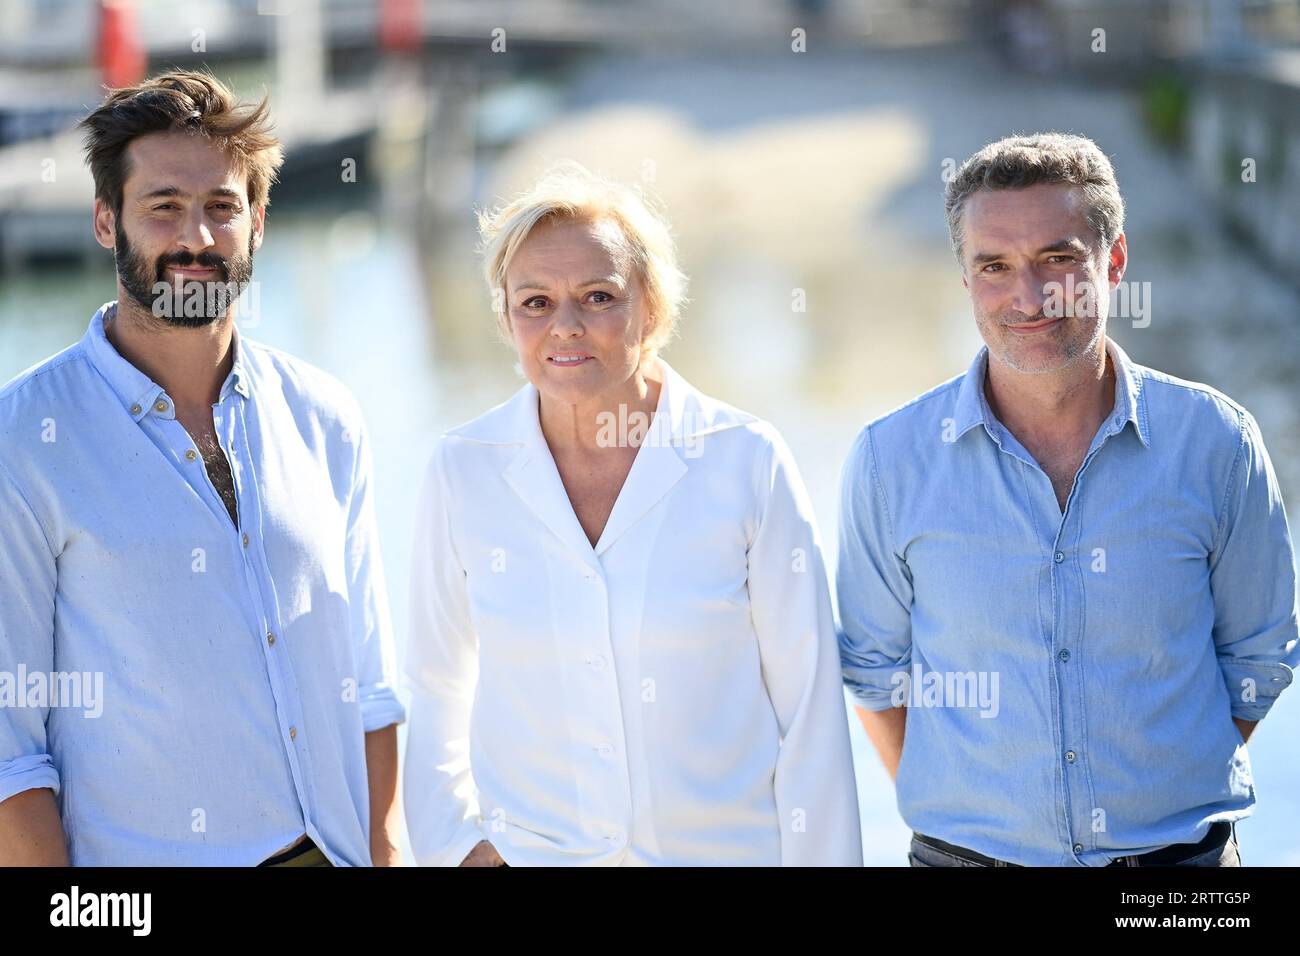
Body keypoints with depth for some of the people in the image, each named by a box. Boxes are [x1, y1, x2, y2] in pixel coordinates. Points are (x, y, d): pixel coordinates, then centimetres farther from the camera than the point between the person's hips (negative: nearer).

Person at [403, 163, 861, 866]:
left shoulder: (745, 461, -9)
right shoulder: (463, 471, -4)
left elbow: (808, 702, -7)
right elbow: (438, 690, 6)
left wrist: (819, 858, -9)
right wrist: (456, 844, -2)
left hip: (728, 845, -1)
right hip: (531, 853, 1)